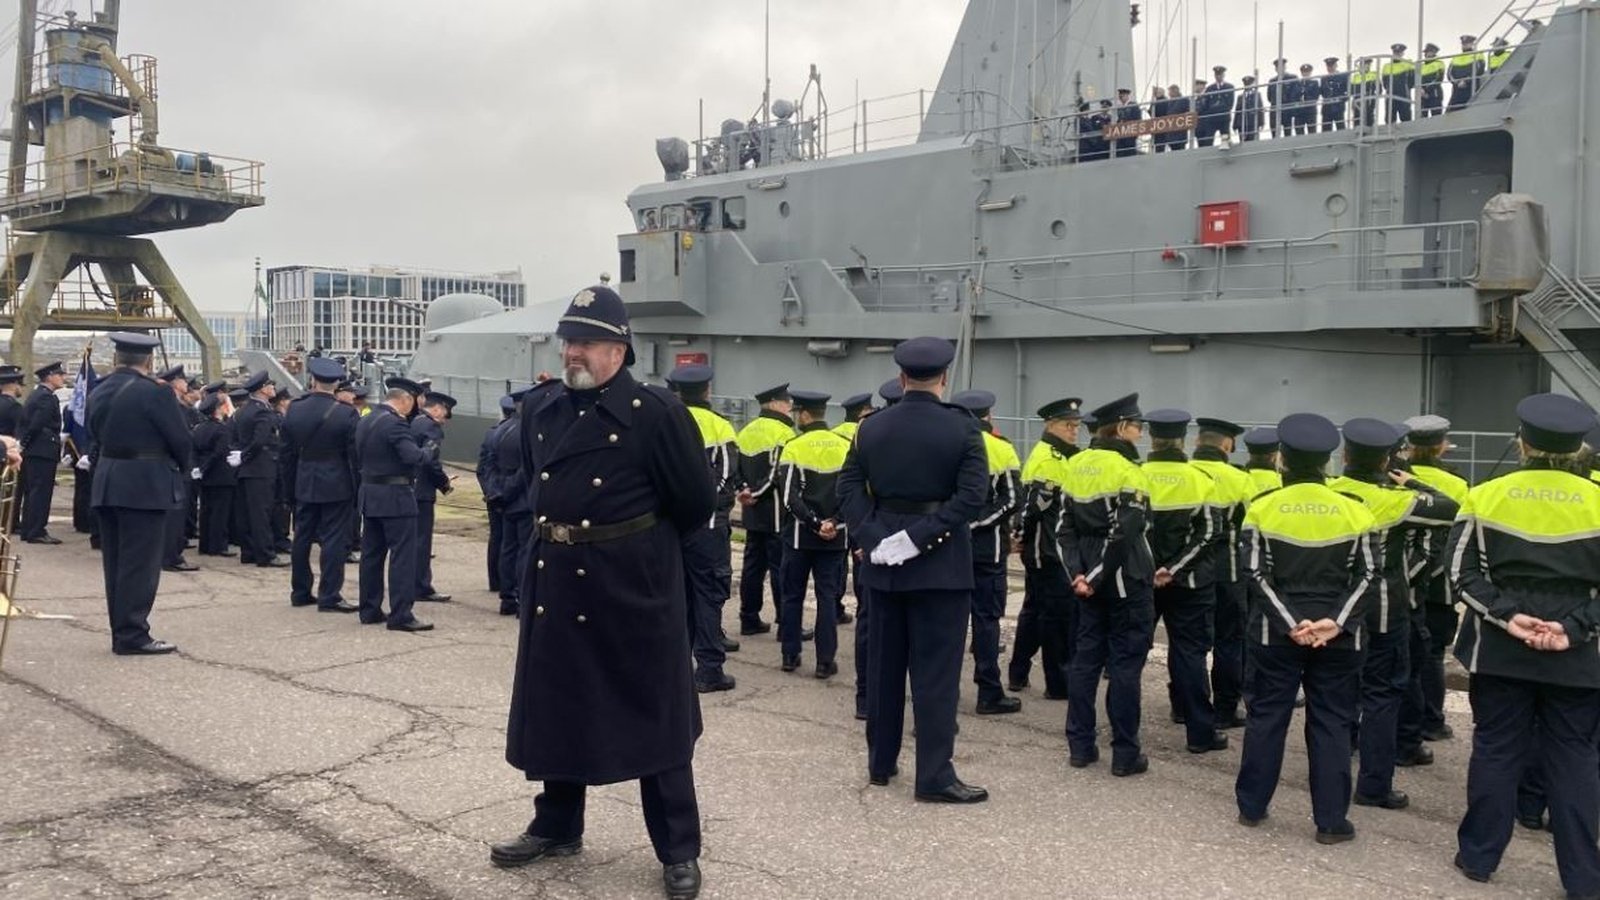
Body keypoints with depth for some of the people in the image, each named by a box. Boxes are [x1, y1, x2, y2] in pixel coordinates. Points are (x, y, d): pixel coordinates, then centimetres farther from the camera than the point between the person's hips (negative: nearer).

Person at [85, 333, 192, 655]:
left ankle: (122, 631, 18)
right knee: (140, 562, -3)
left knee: (115, 561, 12)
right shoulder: (155, 392, -14)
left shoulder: (98, 393, 8)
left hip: (107, 484, 7)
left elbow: (98, 435, 12)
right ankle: (132, 635, -1)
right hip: (145, 486, -7)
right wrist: (182, 469, 8)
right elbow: (179, 438, -10)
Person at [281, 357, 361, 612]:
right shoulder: (346, 414, -13)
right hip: (336, 486, -4)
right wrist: (357, 487, 0)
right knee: (334, 540, -1)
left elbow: (287, 451, 6)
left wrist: (294, 481, 16)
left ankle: (300, 592, 22)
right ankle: (329, 597, -1)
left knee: (302, 538, 14)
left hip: (304, 486, 4)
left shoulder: (294, 411, 0)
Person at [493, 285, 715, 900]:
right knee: (555, 705, 16)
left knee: (655, 718, 4)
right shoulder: (539, 408, 5)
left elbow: (697, 503, -7)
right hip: (556, 581, 6)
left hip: (633, 586, -6)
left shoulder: (656, 414, -14)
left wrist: (642, 544, 6)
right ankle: (556, 827, 36)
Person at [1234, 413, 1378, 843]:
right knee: (1331, 723, 7)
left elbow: (1256, 574, -10)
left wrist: (1290, 623, -10)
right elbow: (1367, 575, -7)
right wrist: (1337, 622, -12)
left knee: (1266, 715, 11)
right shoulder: (1354, 511, -2)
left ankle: (1251, 805, 20)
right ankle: (1331, 820, 10)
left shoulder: (1262, 507, -5)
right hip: (1338, 636, 0)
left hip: (1275, 631, 0)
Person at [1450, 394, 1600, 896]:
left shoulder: (1486, 497, -2)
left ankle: (1478, 857, 18)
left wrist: (1506, 616, -11)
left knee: (1496, 750, 10)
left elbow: (1463, 574, -6)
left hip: (1499, 649, 0)